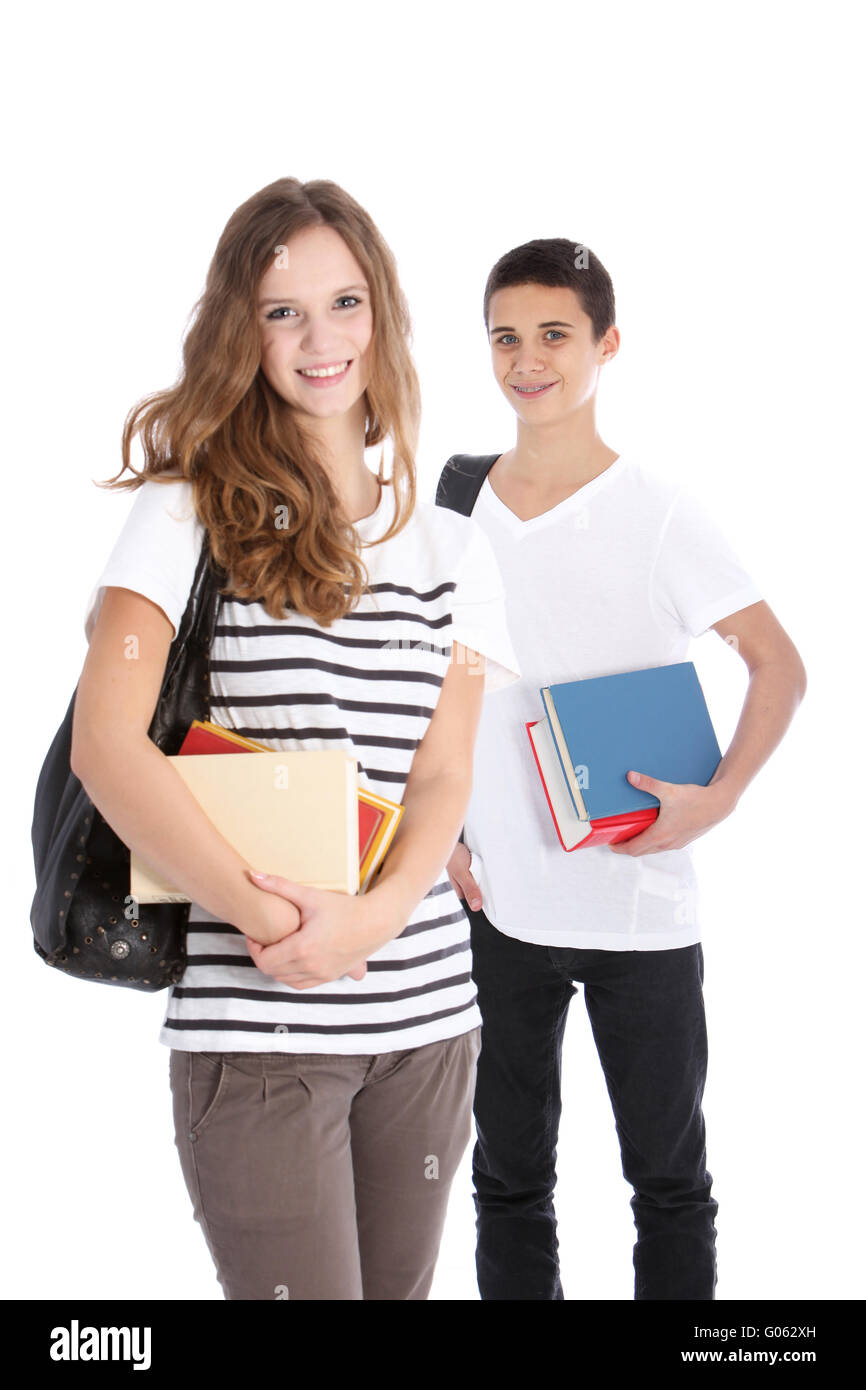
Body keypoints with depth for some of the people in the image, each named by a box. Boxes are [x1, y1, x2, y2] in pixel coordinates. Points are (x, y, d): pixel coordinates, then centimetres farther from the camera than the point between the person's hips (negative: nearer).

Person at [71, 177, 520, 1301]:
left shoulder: (452, 546, 11)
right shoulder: (192, 513, -1)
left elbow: (445, 772, 2)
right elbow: (105, 742, -11)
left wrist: (374, 914, -17)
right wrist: (263, 914, -19)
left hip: (428, 1015, 4)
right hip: (253, 1025, -4)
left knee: (400, 1287, 15)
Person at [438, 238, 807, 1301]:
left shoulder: (659, 515, -7)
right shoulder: (455, 505, 4)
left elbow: (778, 665, -4)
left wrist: (716, 799, -17)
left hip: (640, 907, -3)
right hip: (492, 905, 3)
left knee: (668, 1175, 11)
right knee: (508, 1173, 14)